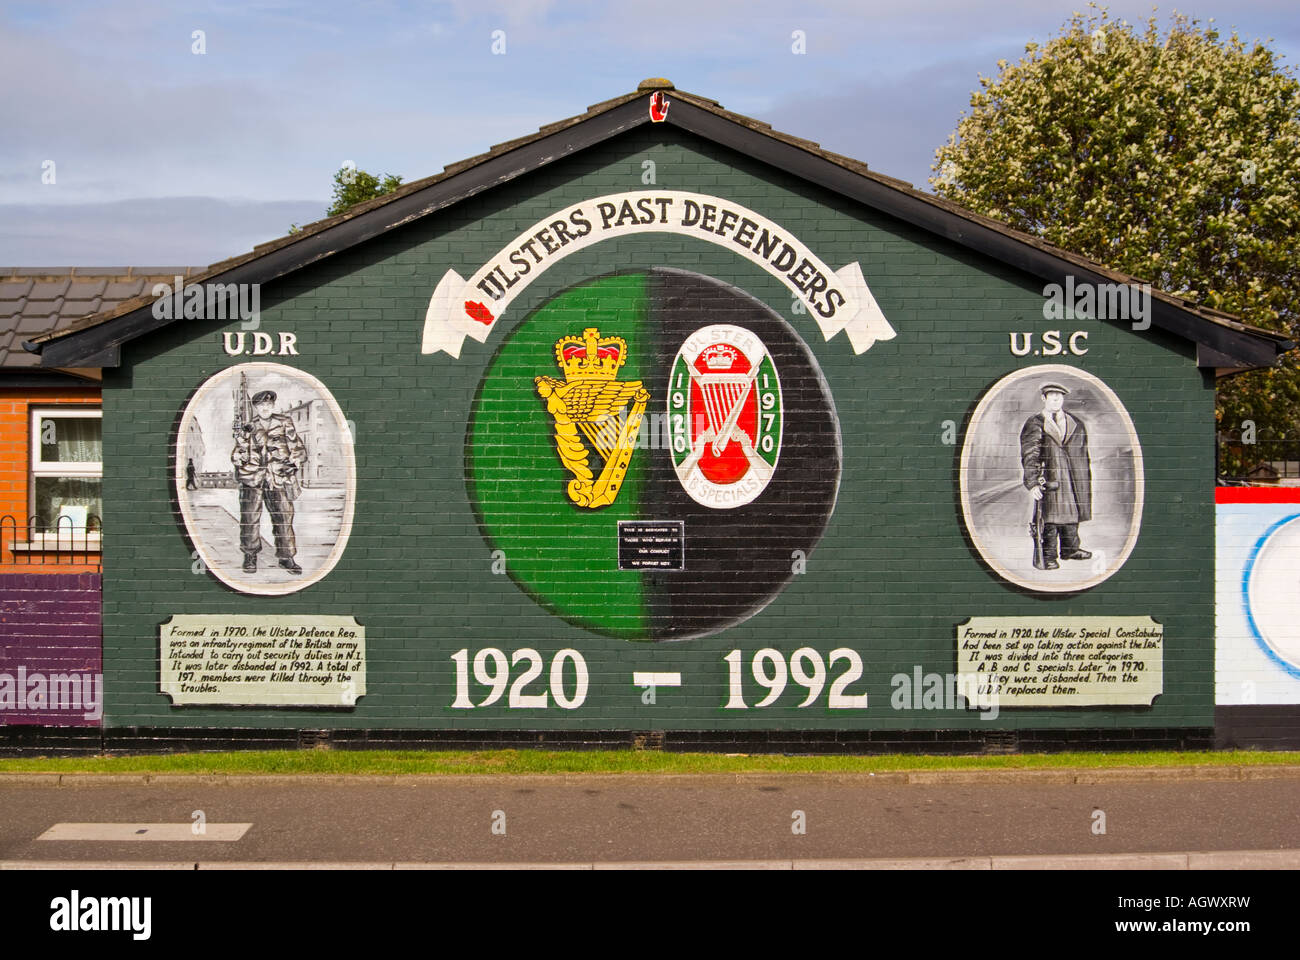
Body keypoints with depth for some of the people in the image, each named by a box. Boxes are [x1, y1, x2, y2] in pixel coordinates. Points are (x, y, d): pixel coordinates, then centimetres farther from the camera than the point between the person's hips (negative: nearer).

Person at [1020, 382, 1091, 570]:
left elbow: (1083, 453, 19)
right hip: (1049, 479, -4)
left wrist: (1086, 477, 14)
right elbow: (1029, 456, -6)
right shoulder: (1034, 424, 0)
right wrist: (1031, 482, -15)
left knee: (1072, 514, 11)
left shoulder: (1076, 424, 14)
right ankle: (1048, 556, 2)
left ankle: (1070, 549, 27)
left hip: (1074, 480, 4)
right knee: (1049, 518, -5)